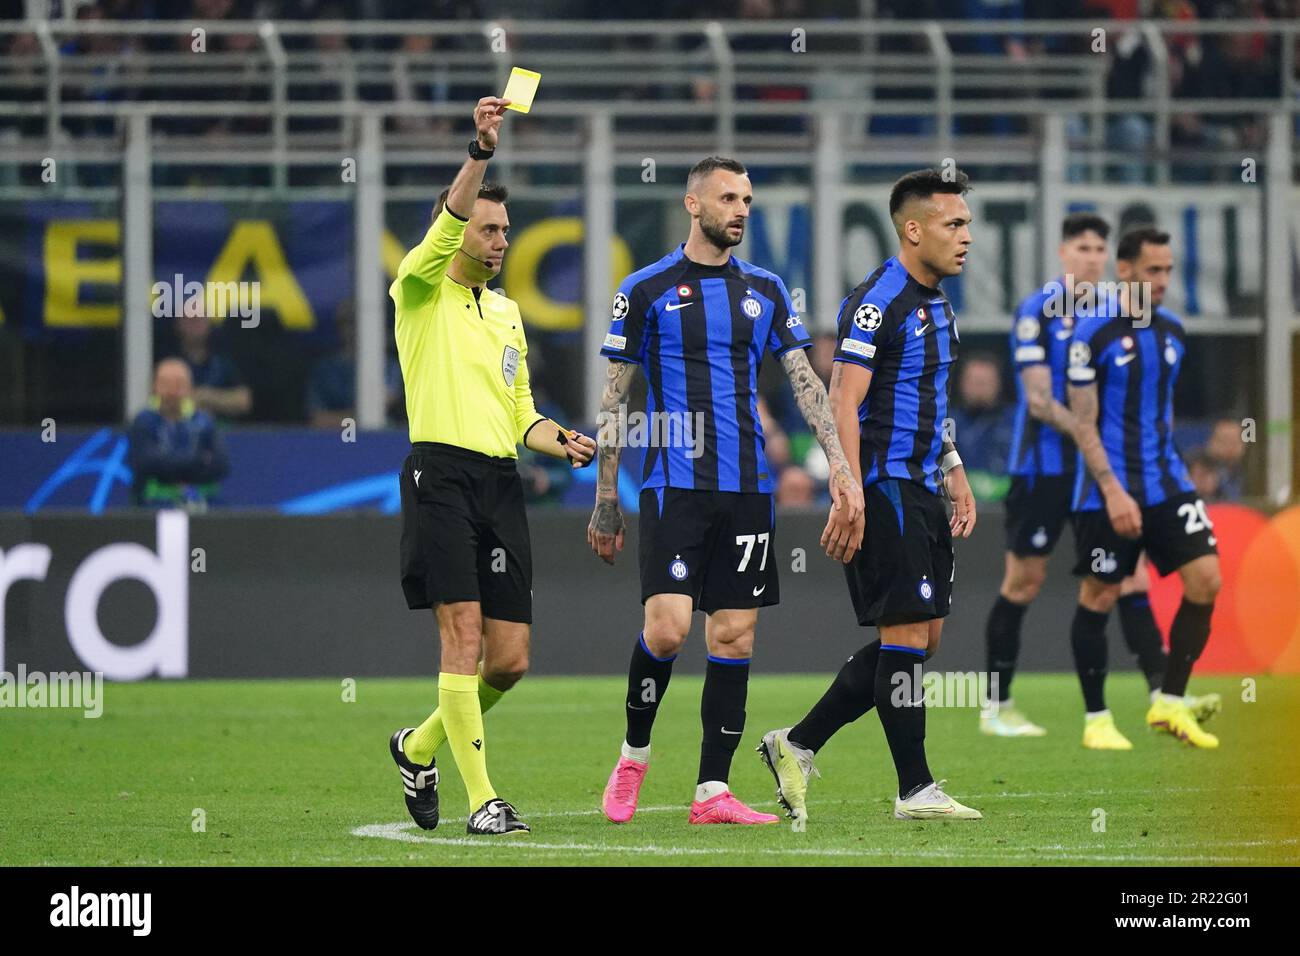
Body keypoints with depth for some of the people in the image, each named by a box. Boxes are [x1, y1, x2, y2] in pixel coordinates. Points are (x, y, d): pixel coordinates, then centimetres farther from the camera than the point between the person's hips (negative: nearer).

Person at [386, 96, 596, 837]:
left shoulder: (506, 312, 22)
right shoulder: (422, 291, 2)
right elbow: (447, 225, -18)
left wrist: (562, 440, 6)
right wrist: (481, 152, -30)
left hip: (501, 483, 6)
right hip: (441, 473, -6)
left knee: (510, 659, 3)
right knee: (463, 635, -13)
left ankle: (420, 748, 27)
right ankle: (481, 800, -11)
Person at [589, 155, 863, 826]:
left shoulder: (765, 291, 12)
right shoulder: (646, 290, 1)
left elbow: (804, 381, 8)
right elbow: (614, 400, 4)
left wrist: (839, 464, -7)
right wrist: (605, 503, 1)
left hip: (747, 487, 4)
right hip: (674, 485, -4)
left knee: (734, 636, 1)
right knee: (667, 626, -15)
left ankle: (713, 791, 5)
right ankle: (634, 754, 8)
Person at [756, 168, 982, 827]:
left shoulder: (937, 305, 16)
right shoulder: (877, 302, -14)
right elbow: (844, 403, -18)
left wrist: (953, 472, 21)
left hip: (922, 491, 10)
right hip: (885, 487, -10)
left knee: (920, 637, 9)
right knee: (905, 634, -7)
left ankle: (796, 746, 15)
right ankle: (915, 790, -1)